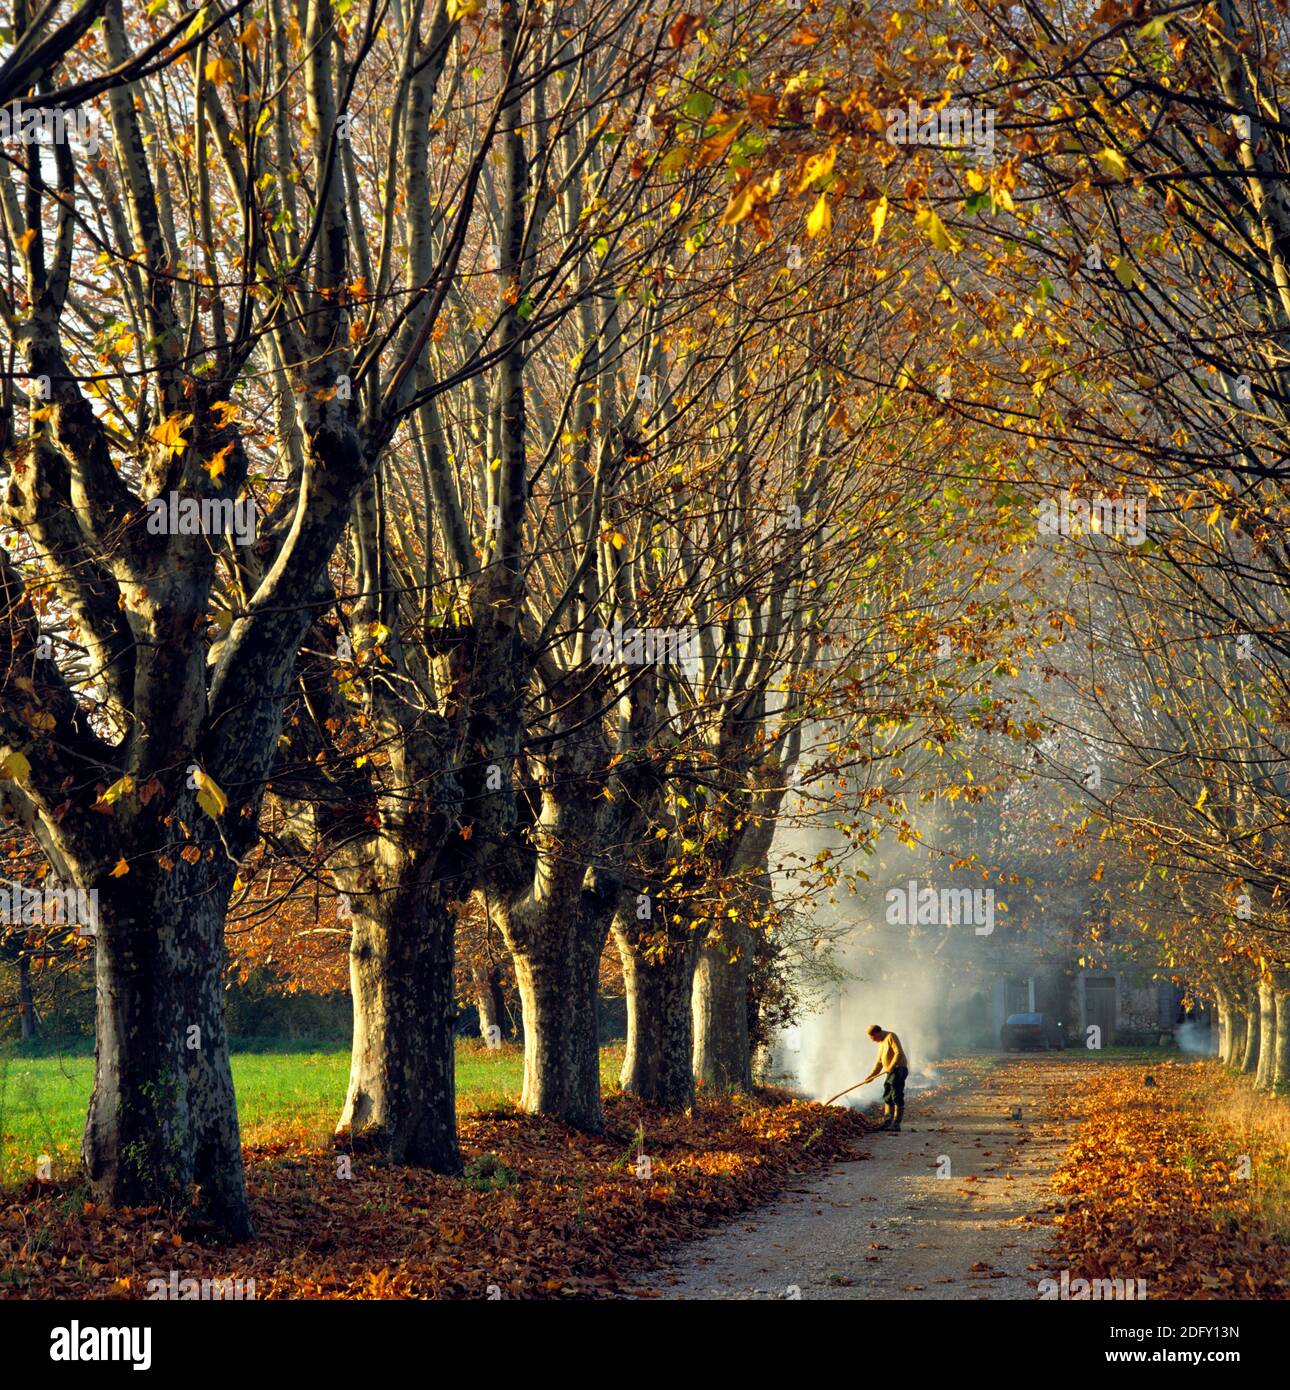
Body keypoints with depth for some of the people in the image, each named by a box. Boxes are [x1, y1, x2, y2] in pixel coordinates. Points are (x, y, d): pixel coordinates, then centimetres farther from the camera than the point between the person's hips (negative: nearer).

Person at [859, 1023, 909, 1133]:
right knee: (887, 1097, 12)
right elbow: (879, 1062, 23)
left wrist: (892, 1066, -29)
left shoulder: (891, 1037, -8)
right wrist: (871, 1076, 15)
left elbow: (899, 1053, -20)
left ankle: (896, 1124, -14)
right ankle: (887, 1122, 18)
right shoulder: (881, 1043, 21)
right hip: (891, 1072, 10)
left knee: (897, 1097, -12)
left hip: (898, 1069, -10)